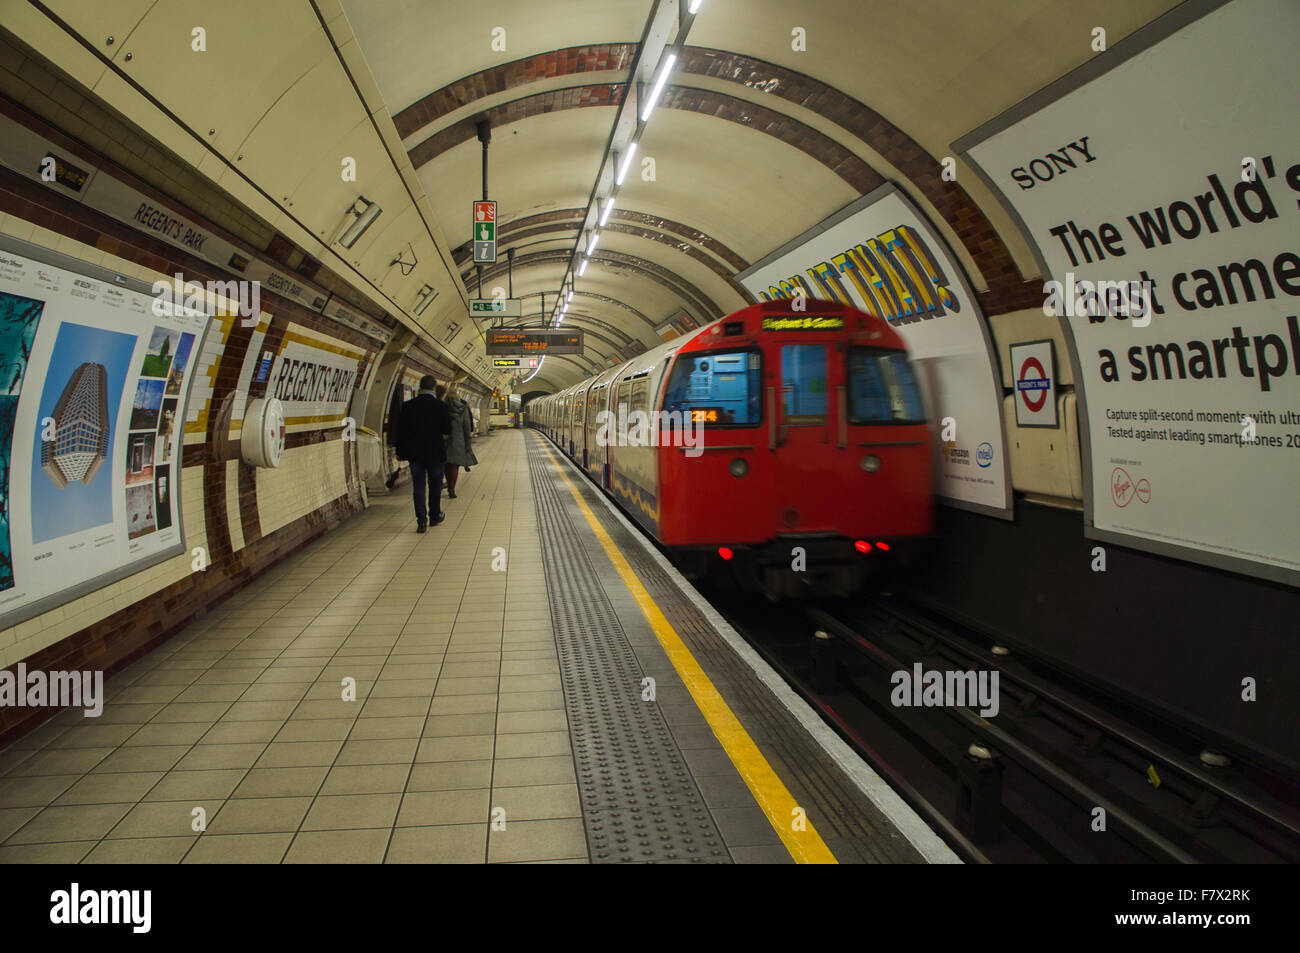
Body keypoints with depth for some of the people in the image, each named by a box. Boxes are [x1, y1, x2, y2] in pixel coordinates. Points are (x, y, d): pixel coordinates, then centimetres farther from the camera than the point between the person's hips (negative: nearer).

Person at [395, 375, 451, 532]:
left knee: (419, 488, 6)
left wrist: (400, 451, 9)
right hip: (436, 453, -1)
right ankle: (435, 516, 25)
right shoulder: (440, 406, -10)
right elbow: (448, 429, -6)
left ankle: (421, 521, 0)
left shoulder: (408, 406, -3)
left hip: (415, 454, 2)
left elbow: (401, 430, 1)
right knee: (435, 486, 14)